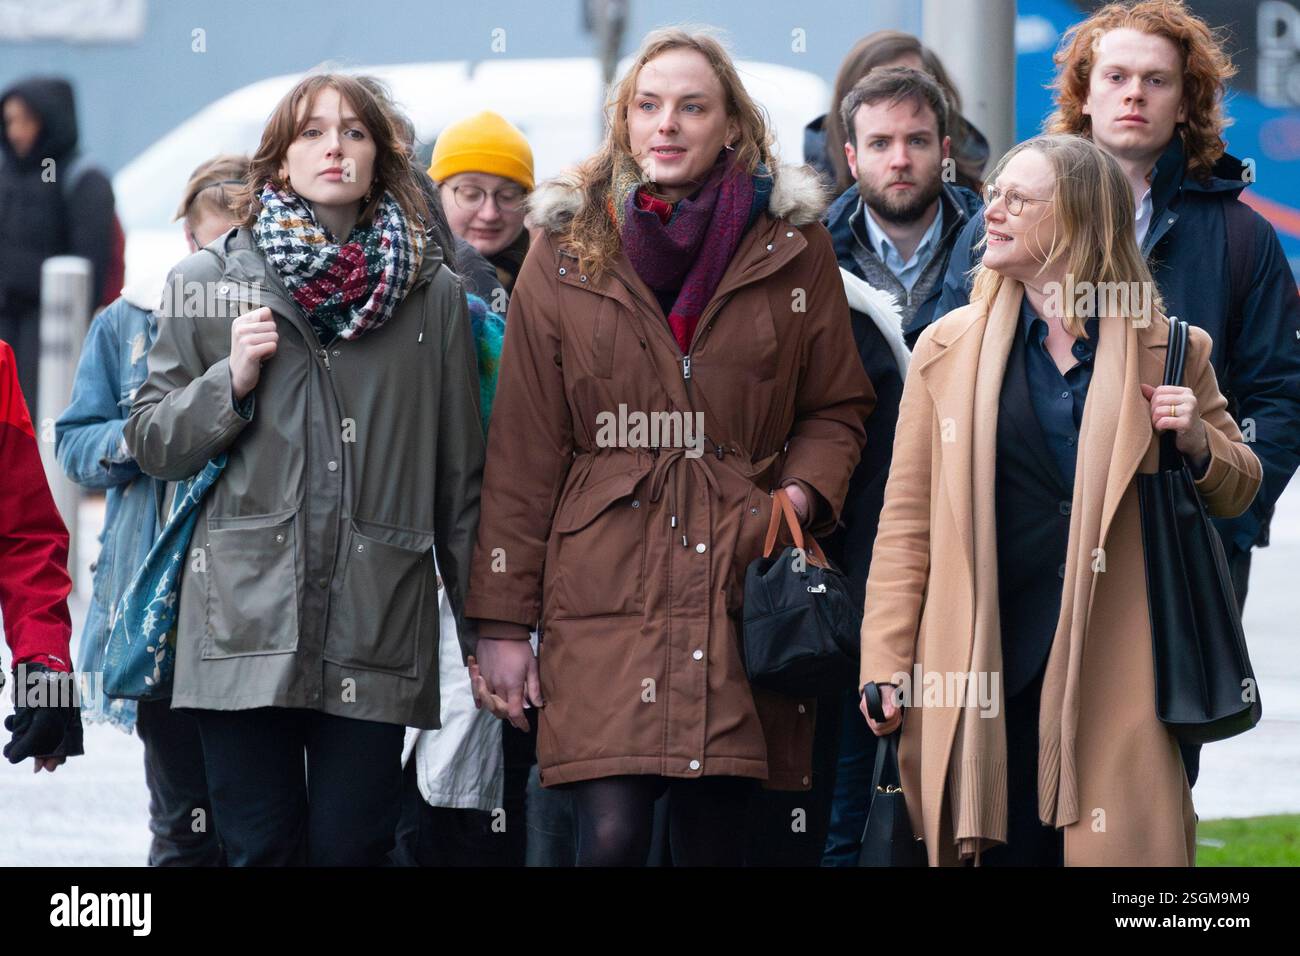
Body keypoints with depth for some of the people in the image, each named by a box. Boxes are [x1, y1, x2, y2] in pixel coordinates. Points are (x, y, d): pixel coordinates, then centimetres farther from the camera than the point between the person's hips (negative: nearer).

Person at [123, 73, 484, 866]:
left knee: (353, 847, -4)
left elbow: (461, 478, 11)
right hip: (248, 615, 0)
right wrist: (231, 380, -6)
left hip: (377, 624, 0)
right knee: (262, 850, -3)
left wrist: (486, 631, 9)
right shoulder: (210, 282, 11)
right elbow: (152, 443, 12)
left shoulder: (433, 296, 11)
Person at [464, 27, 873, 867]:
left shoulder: (792, 246, 8)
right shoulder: (568, 251, 6)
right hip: (606, 585, -1)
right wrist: (502, 620, 1)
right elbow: (523, 451, 5)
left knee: (717, 834, 2)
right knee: (613, 835, -13)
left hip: (743, 588, 1)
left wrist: (798, 497, -6)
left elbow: (838, 407, 16)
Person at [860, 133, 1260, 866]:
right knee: (1010, 847, -1)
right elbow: (908, 517, 8)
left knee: (1124, 845, -7)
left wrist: (1198, 442, -5)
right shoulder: (949, 348, 9)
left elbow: (1239, 490, 18)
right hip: (990, 665, 1)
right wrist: (887, 663, 0)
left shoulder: (1169, 351, 8)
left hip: (1119, 666, -1)